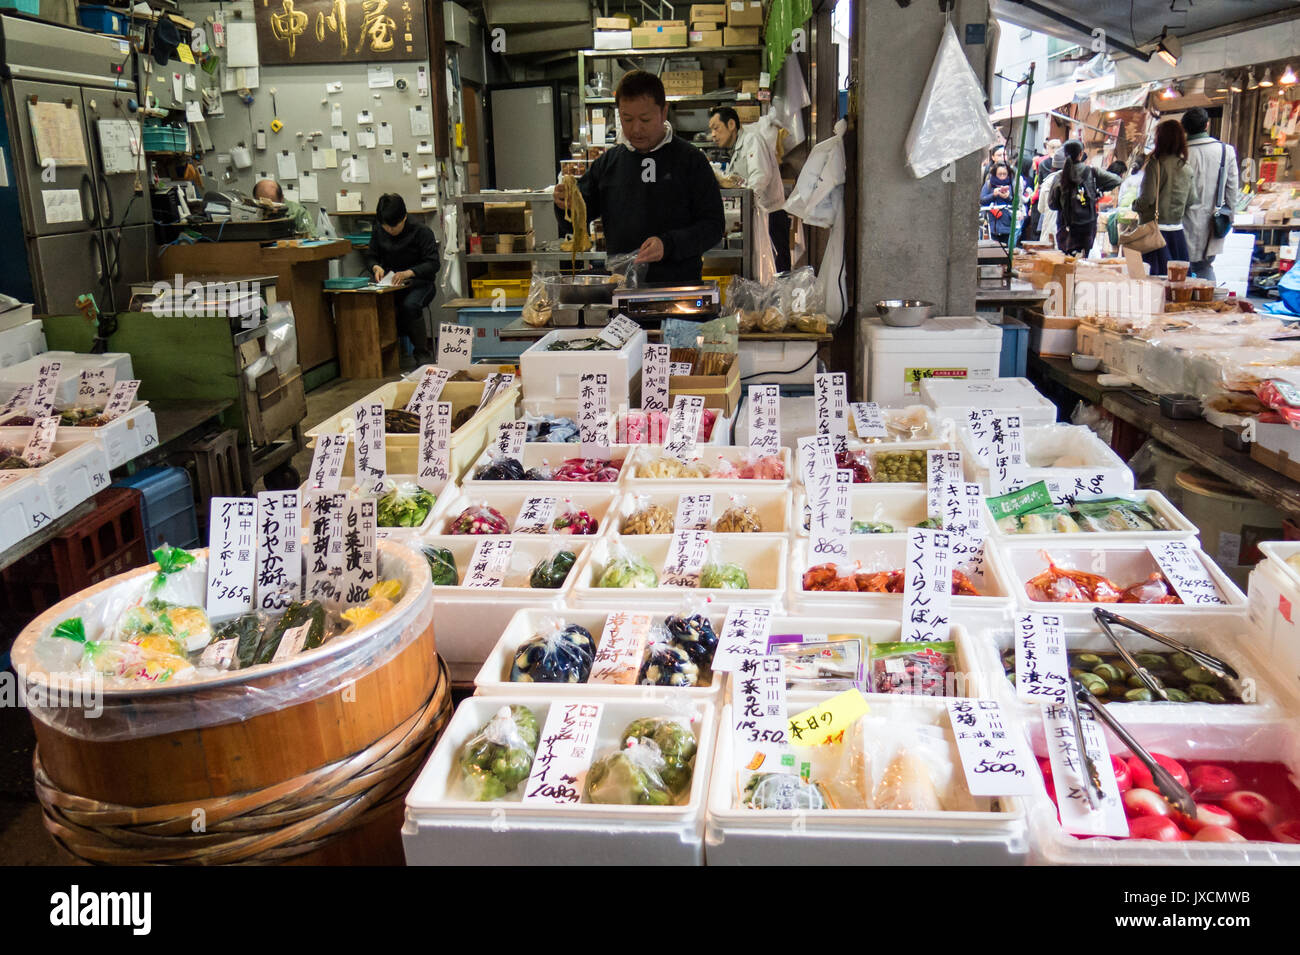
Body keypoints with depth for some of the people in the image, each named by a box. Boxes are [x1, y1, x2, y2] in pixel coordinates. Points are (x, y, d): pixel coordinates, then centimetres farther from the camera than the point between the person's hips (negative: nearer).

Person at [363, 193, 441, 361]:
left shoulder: (421, 232, -8)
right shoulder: (378, 232, 6)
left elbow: (433, 264, -14)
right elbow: (370, 256, 14)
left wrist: (409, 273, -32)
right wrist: (376, 267, -12)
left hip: (420, 283, -4)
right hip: (390, 284, 4)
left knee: (410, 305, -38)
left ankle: (422, 354, -20)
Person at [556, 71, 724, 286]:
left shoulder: (690, 160, 2)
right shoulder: (608, 162, 12)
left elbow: (714, 225, -2)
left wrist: (668, 244, -17)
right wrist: (567, 204, -7)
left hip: (679, 284, -2)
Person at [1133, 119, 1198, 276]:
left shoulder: (1155, 164, -11)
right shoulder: (1187, 168, 6)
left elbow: (1147, 199, -16)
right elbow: (1192, 200, 10)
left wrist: (1135, 205, 4)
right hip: (1177, 230, 6)